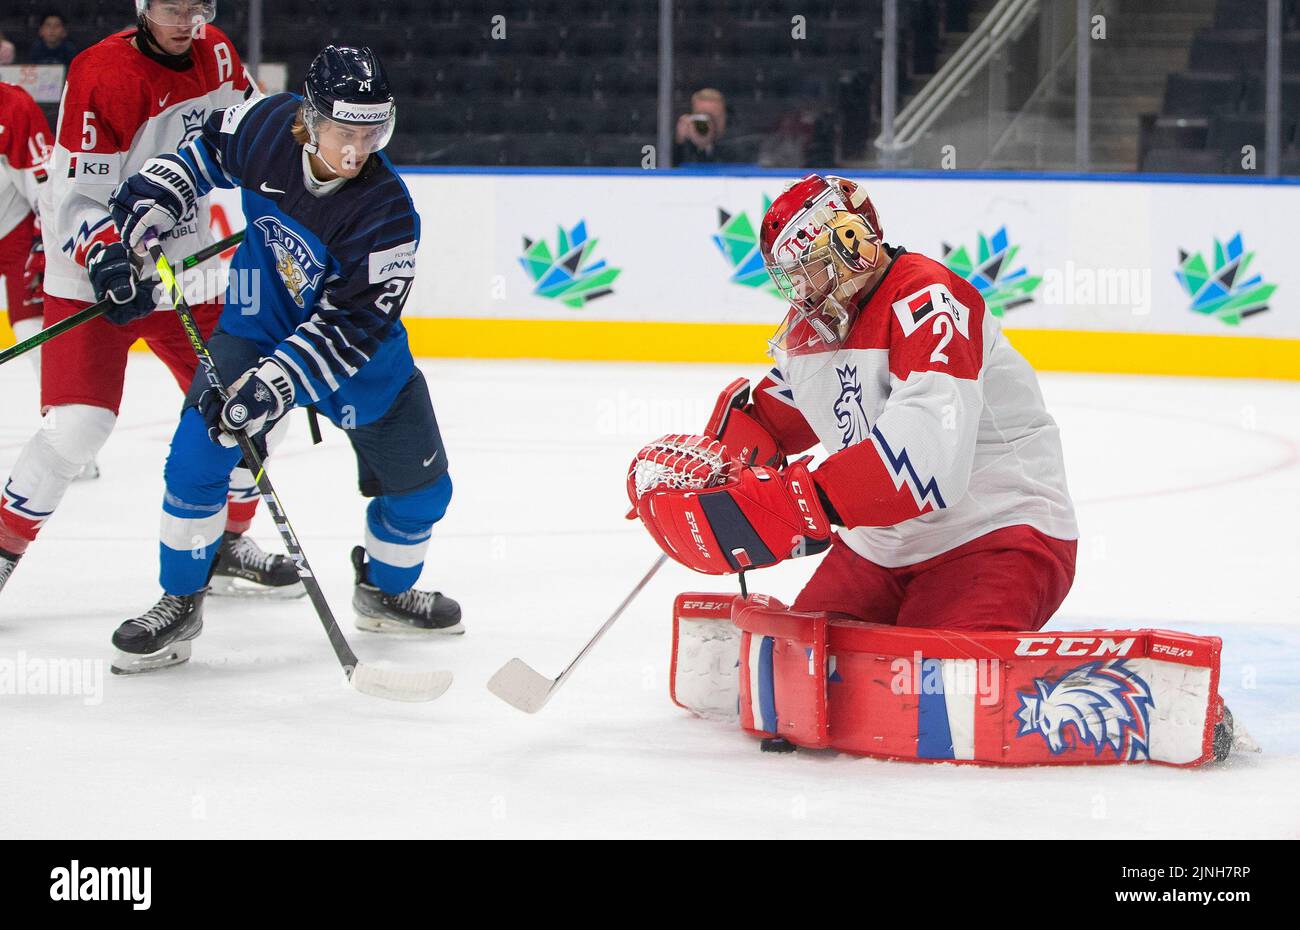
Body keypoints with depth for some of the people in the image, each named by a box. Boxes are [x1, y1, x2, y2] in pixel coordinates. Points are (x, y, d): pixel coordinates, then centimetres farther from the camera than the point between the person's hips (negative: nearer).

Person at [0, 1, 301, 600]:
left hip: (188, 268, 7)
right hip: (91, 278, -7)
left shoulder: (216, 55, 0)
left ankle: (224, 546, 24)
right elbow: (76, 195, -21)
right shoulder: (102, 74, -20)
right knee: (78, 426, -19)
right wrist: (106, 257, -36)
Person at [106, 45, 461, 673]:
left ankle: (384, 590, 37)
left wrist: (273, 386, -39)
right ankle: (180, 602, -1)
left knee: (420, 485, 7)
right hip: (259, 321, 1)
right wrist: (150, 204, -6)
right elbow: (206, 152, 4)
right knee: (198, 451, -17)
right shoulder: (267, 127, -22)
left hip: (358, 351, -1)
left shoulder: (386, 212, -30)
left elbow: (348, 326, -32)